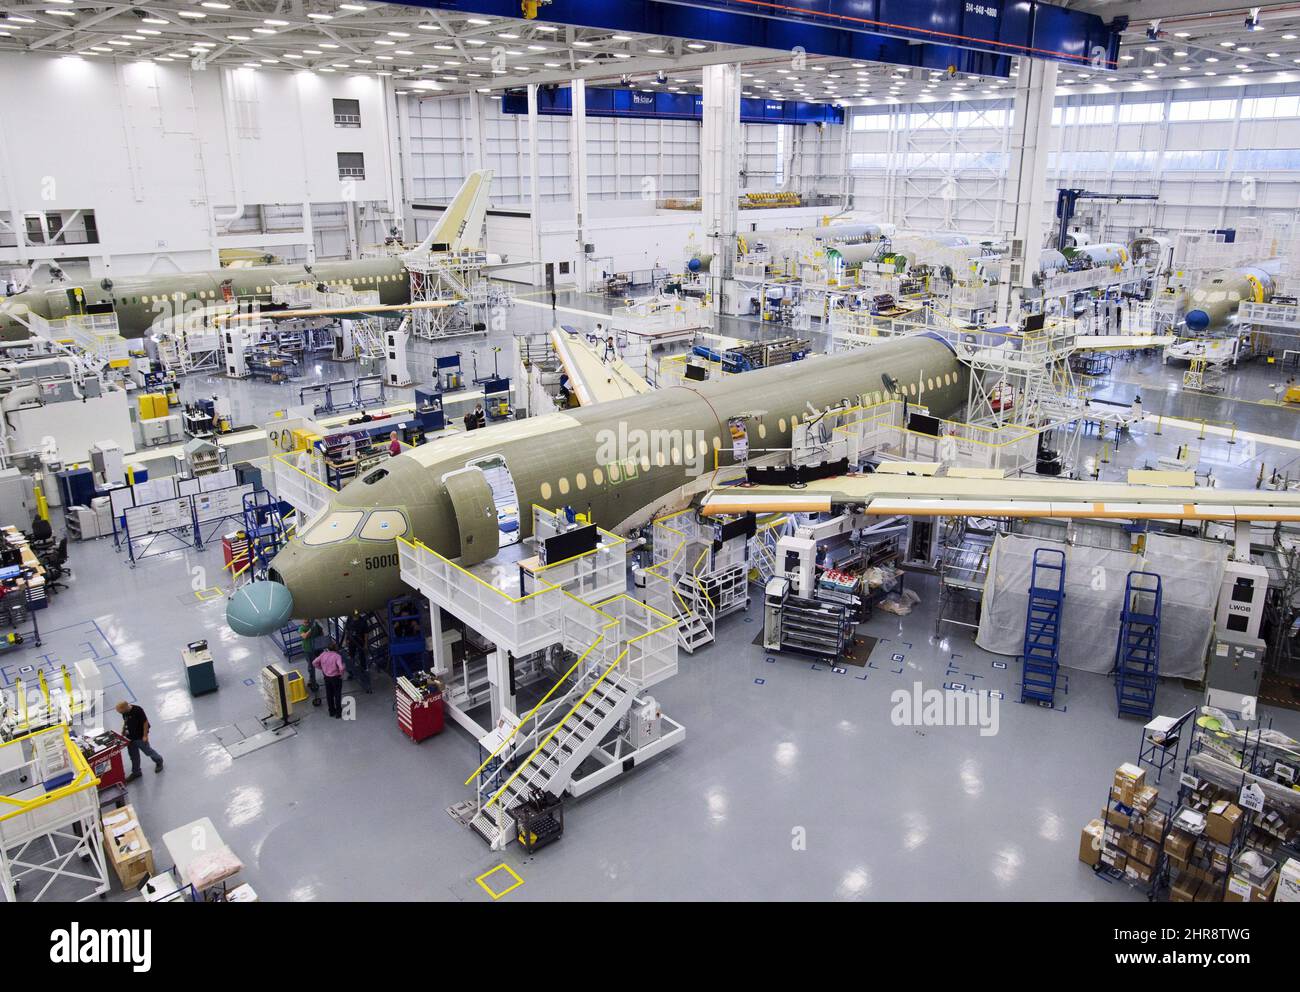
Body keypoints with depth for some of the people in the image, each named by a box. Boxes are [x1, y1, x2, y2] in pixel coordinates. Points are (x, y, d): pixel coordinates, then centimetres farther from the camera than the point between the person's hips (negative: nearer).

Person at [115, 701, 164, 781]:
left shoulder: (138, 710, -28)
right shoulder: (125, 712, -7)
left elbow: (145, 722, -22)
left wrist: (145, 735, -20)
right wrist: (123, 732, 7)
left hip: (140, 737, -6)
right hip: (130, 737, 6)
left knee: (148, 751, 11)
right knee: (133, 755, 14)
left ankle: (159, 760, 36)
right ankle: (135, 772, 28)